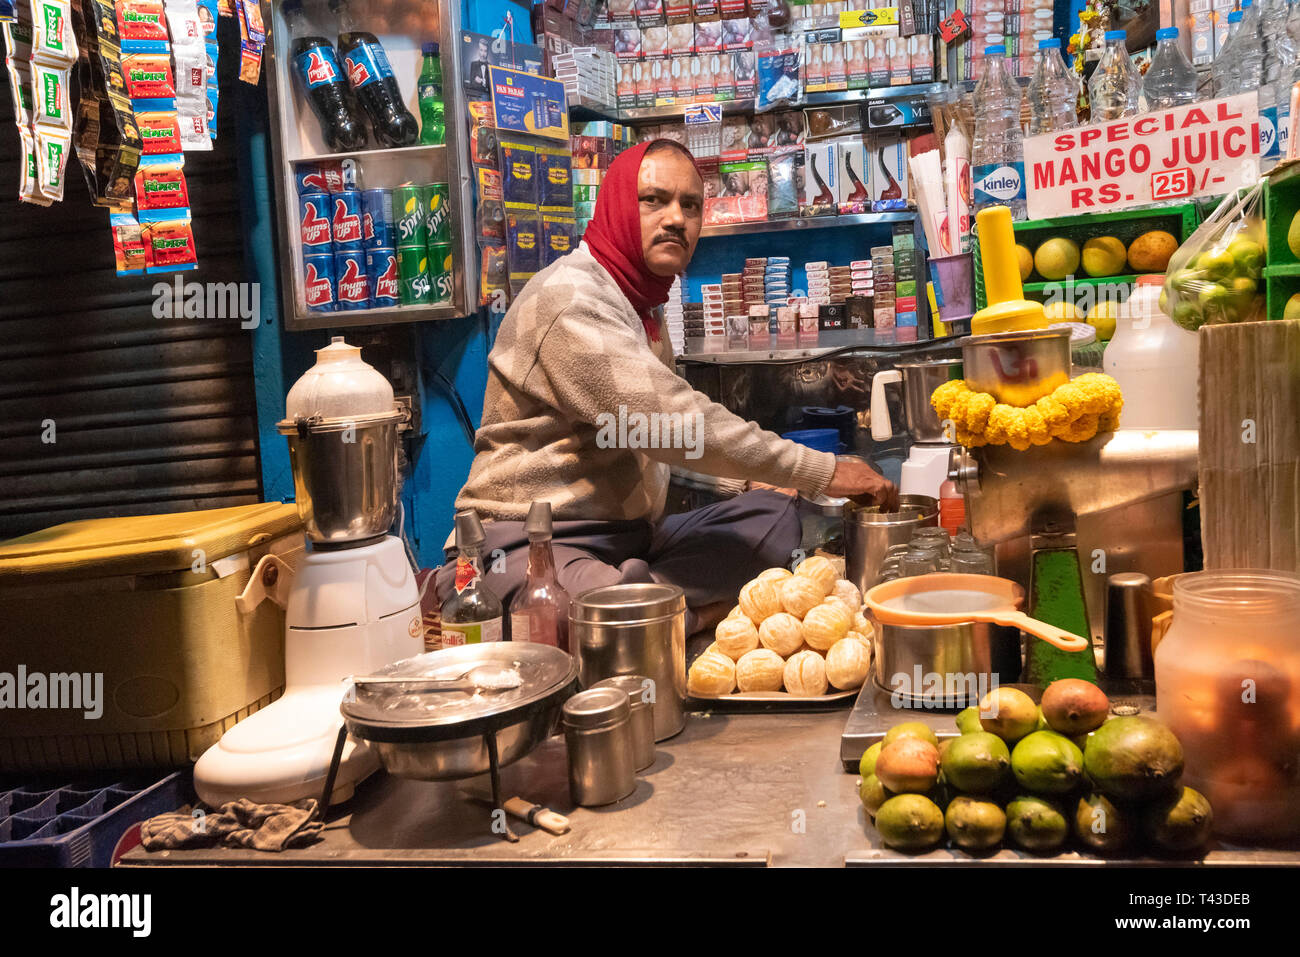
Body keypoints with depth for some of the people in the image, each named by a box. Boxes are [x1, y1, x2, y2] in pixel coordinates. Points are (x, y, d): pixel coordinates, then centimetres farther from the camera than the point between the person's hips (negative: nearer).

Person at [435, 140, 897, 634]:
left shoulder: (643, 304, 19)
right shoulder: (568, 300, -15)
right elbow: (673, 424, -24)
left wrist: (758, 478, 13)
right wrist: (824, 471, -20)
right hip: (532, 541, -11)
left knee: (776, 515, -5)